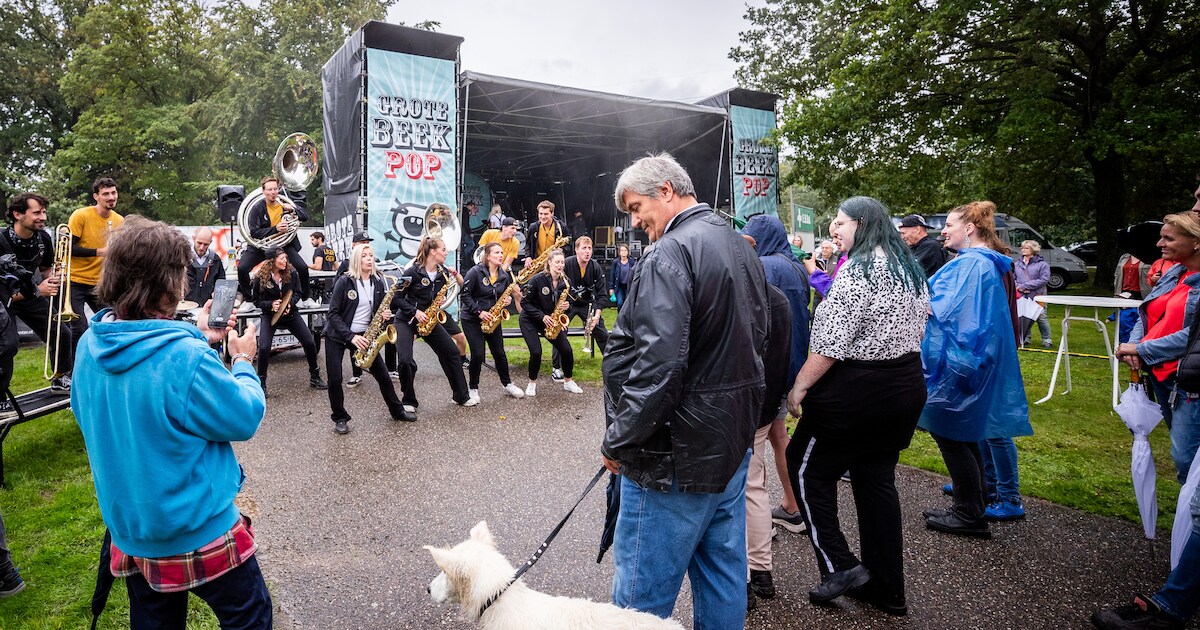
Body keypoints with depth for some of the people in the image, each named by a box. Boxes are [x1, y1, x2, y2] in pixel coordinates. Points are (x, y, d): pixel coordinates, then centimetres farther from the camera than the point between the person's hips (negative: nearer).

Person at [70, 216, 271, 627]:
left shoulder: (91, 345, -6)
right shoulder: (186, 359, -30)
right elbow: (246, 419, -17)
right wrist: (243, 361, -3)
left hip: (128, 529, 7)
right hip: (198, 535, -7)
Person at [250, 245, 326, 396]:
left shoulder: (291, 273, -8)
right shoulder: (260, 277, -13)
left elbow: (297, 293, 2)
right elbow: (255, 300, -3)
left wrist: (290, 303, -17)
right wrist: (271, 304, -21)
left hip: (291, 313, 2)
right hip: (269, 315, -2)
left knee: (310, 343, -2)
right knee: (264, 348, -18)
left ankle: (314, 377, 17)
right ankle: (261, 382, 3)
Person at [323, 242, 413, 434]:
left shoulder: (378, 283, 1)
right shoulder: (344, 282, -14)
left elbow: (380, 311, 13)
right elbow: (333, 314, -15)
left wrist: (386, 315, -12)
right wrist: (351, 337, -23)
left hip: (363, 336, 4)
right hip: (337, 335, -4)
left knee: (383, 375, 5)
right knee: (335, 379, -8)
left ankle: (397, 411, 21)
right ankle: (340, 418, 11)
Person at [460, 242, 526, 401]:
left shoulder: (504, 275, 3)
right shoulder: (475, 272, -15)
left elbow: (507, 295, 15)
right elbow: (465, 295, -15)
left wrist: (508, 300, -9)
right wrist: (479, 312, -21)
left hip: (492, 318, 5)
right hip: (471, 318, -5)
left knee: (499, 352, 7)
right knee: (478, 354, -10)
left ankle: (508, 384, 23)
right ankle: (473, 388, 8)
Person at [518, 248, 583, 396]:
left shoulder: (565, 282, -7)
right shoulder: (538, 279, -21)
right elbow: (524, 302, -16)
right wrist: (542, 316, -23)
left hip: (551, 321, 4)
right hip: (529, 320, -4)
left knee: (567, 350, -5)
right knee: (536, 352, -17)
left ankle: (568, 381, 18)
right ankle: (532, 383, 9)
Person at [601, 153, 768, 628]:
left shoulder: (670, 254, -18)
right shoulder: (743, 250, 11)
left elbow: (658, 363, -26)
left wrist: (619, 440, -16)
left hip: (676, 452, -9)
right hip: (734, 439, 10)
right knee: (724, 573, 20)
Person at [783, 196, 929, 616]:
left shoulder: (858, 270, -17)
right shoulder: (910, 269, 11)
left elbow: (830, 344, -22)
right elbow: (917, 329, 18)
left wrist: (798, 387, -15)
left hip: (857, 390, -9)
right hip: (908, 385, 9)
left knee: (806, 468, 7)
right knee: (878, 479, 15)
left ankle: (840, 566, 7)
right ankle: (888, 590, 22)